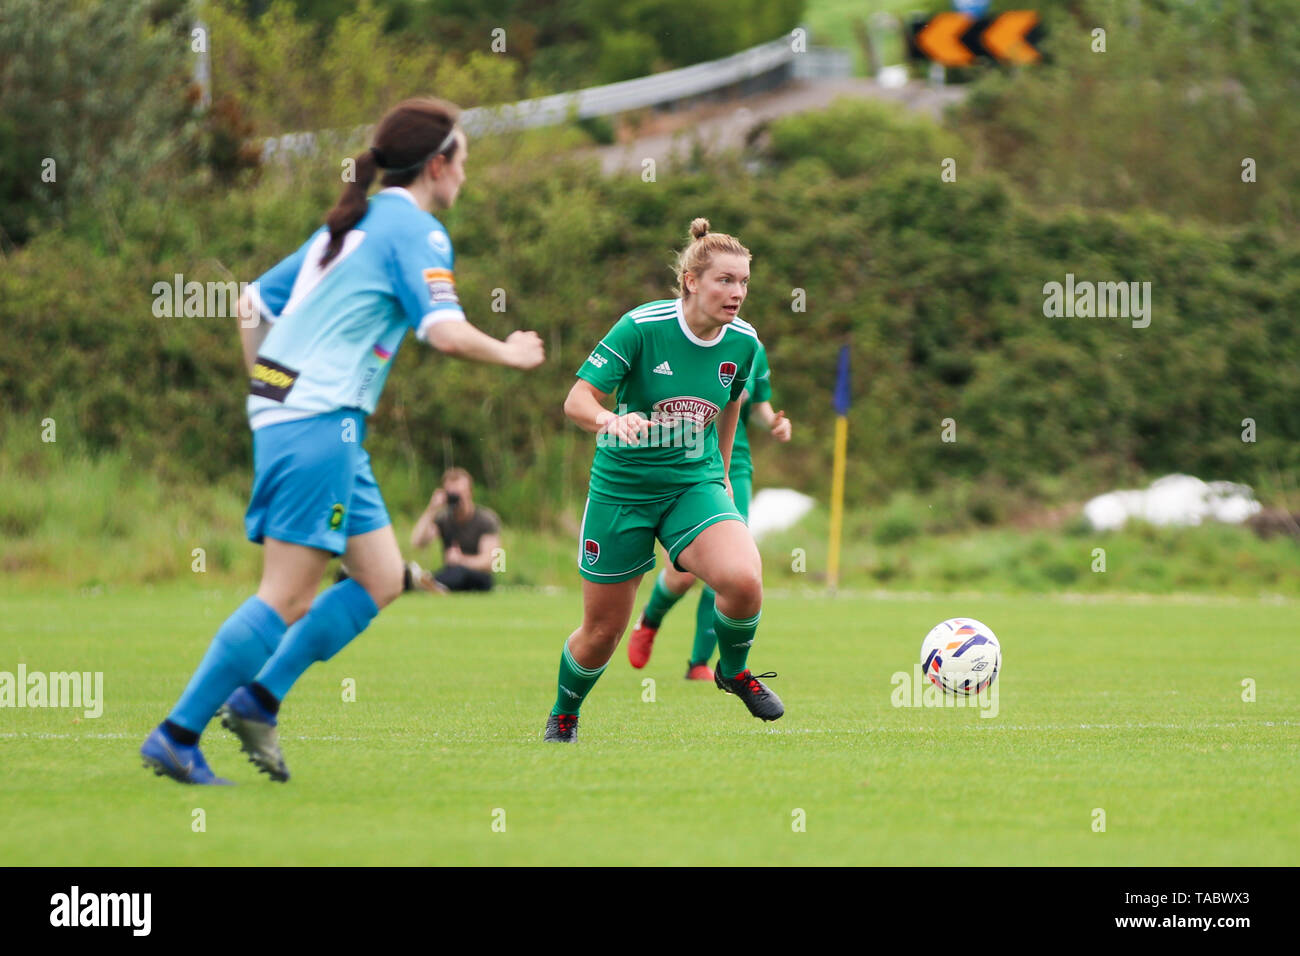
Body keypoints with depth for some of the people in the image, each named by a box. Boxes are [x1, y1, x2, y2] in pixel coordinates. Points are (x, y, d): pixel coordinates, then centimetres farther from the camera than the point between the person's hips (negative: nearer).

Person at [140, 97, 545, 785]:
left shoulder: (351, 223, 19)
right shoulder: (415, 229, -7)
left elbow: (255, 302, 23)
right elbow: (445, 332, -19)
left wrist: (267, 389, 26)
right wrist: (509, 353, -2)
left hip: (282, 413, 10)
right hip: (319, 424, -10)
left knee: (381, 578, 11)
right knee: (289, 598, -10)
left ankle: (257, 700, 10)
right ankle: (177, 737, -10)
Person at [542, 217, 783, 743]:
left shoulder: (743, 342, -5)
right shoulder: (642, 326, -18)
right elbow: (577, 400, -18)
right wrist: (611, 420, -40)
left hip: (694, 485, 2)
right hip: (622, 488, -2)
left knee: (743, 581, -26)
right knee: (603, 630, 6)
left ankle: (734, 670, 6)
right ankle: (563, 714, 37)